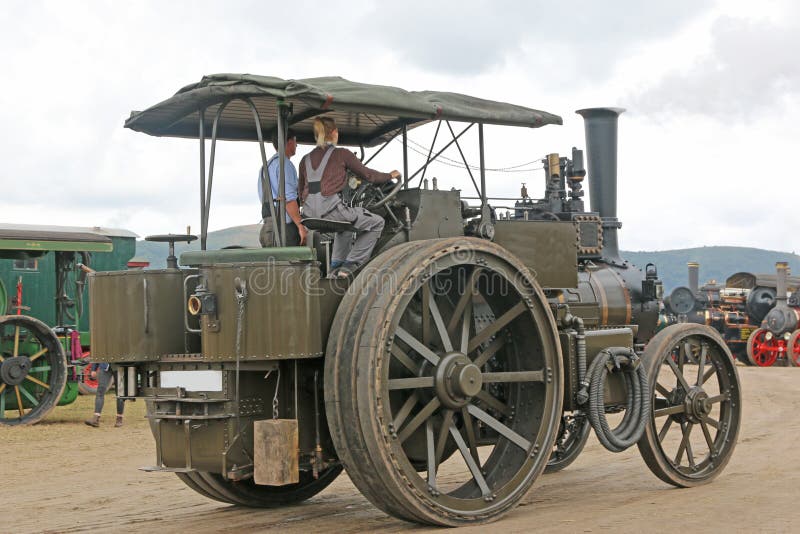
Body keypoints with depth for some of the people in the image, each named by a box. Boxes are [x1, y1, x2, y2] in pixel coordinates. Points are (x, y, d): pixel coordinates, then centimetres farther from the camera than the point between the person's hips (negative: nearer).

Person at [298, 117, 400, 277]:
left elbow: (301, 192, 23)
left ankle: (336, 264, 26)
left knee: (346, 224, 37)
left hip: (310, 215, 7)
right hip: (330, 211, -7)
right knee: (377, 223, 8)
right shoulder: (341, 154, 2)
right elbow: (367, 174, 9)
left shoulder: (306, 159, 17)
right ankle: (349, 266, 1)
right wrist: (390, 175, 26)